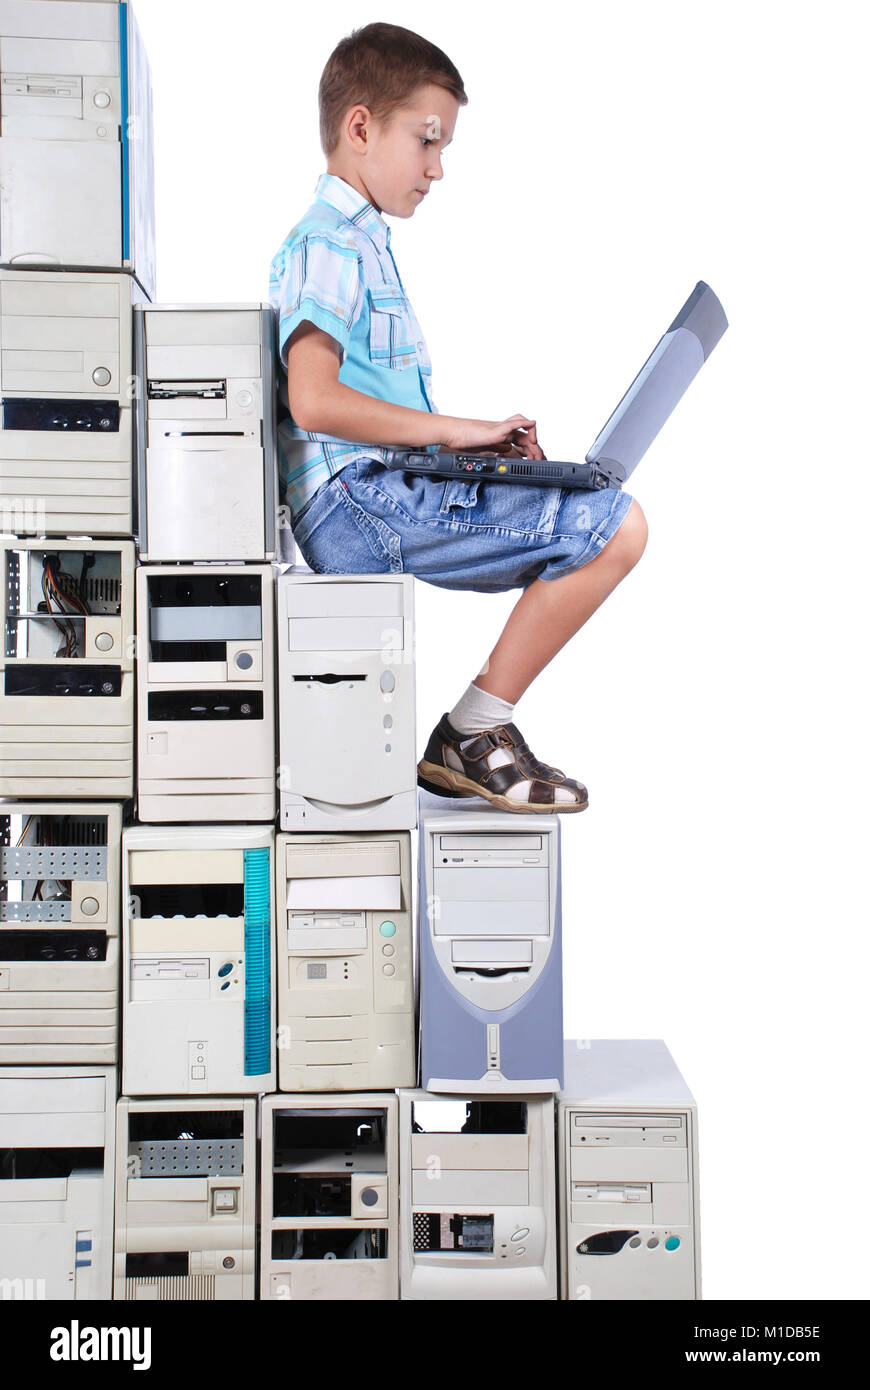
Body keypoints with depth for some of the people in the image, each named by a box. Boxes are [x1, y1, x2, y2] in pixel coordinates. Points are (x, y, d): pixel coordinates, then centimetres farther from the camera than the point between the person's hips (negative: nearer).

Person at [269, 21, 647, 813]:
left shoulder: (361, 243, 26)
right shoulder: (329, 245, -6)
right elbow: (315, 400, -22)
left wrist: (476, 440, 14)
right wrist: (456, 429, -16)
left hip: (380, 500, 10)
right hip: (360, 506, -10)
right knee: (615, 525, -16)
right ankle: (474, 735, -8)